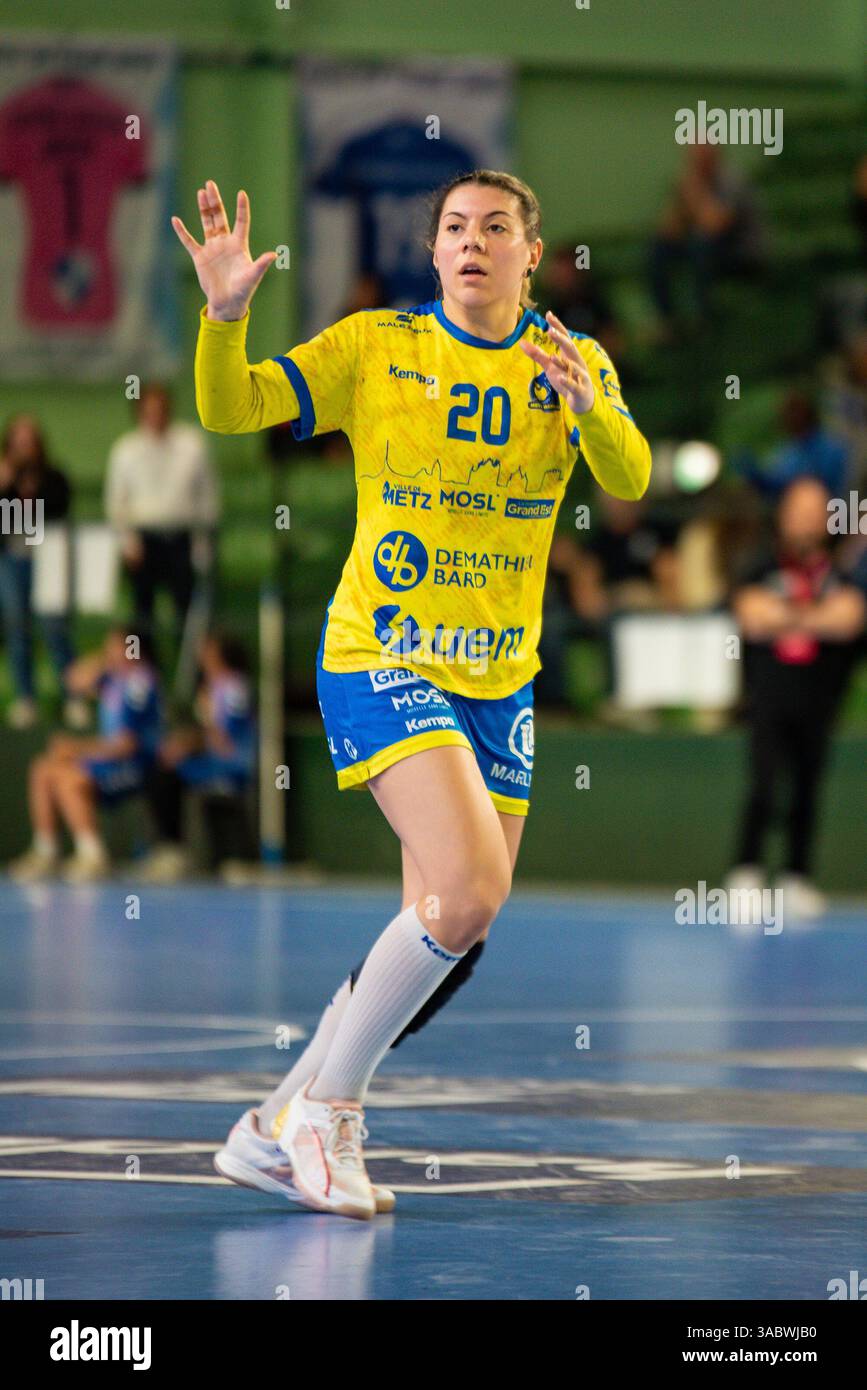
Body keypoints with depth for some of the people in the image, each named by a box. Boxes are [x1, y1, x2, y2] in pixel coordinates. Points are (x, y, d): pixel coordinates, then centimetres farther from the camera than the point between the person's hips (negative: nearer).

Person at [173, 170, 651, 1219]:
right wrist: (224, 314, -28)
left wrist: (592, 410, -35)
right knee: (470, 887, -24)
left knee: (448, 937, 6)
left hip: (499, 680, 5)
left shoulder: (574, 363, 3)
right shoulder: (375, 346, -3)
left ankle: (275, 1132, 20)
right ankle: (329, 1108, -7)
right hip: (379, 660, -5)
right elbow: (229, 409, -9)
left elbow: (629, 481, -14)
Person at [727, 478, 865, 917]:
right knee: (763, 785, -13)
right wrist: (819, 617, -15)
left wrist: (785, 616, -16)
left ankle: (797, 877, 15)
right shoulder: (764, 571, 4)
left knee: (807, 791, 7)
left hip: (817, 702, 2)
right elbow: (751, 616, -11)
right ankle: (747, 870, -10)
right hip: (769, 700, -2)